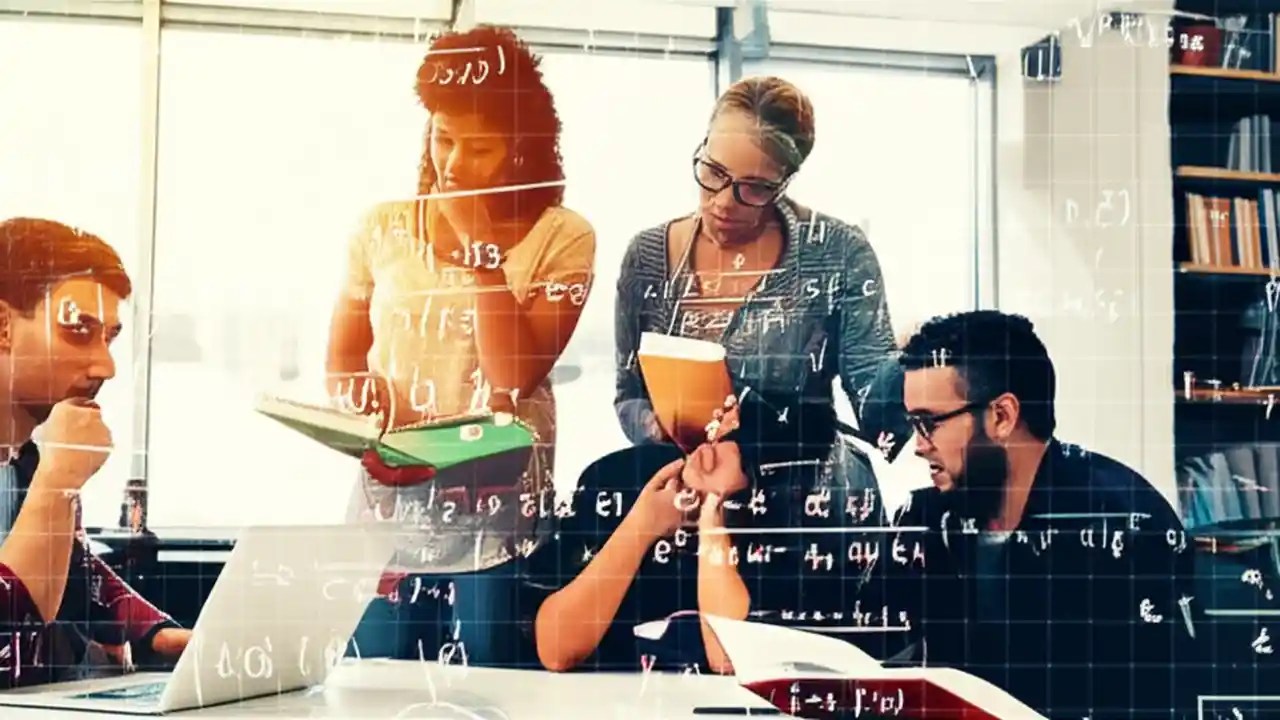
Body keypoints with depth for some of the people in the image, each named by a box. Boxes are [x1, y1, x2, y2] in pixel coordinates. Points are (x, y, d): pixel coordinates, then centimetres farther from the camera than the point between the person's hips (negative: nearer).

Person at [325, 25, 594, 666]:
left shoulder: (563, 238, -4)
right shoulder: (383, 228, 6)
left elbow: (513, 376, -12)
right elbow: (343, 360, 12)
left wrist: (480, 245, -14)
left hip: (499, 508, -2)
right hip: (389, 502, 3)